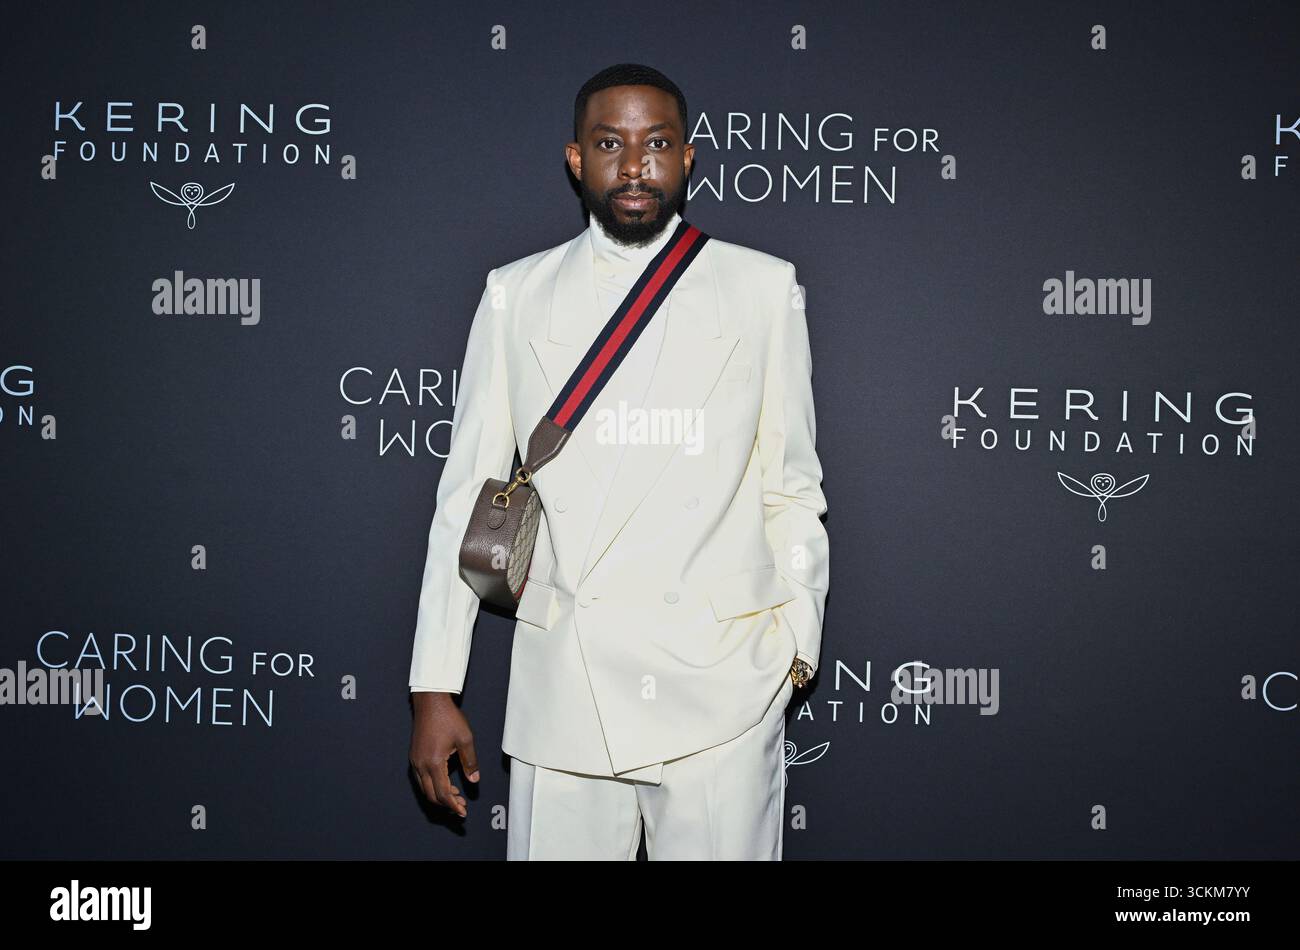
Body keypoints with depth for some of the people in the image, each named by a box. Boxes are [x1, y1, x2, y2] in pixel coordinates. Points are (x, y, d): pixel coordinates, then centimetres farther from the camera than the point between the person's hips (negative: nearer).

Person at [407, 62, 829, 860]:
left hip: (724, 683, 0)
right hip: (562, 683, 1)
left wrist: (796, 647, 2)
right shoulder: (517, 295, 7)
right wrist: (436, 687, 4)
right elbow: (467, 495, 7)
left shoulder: (764, 289, 6)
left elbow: (792, 488, 7)